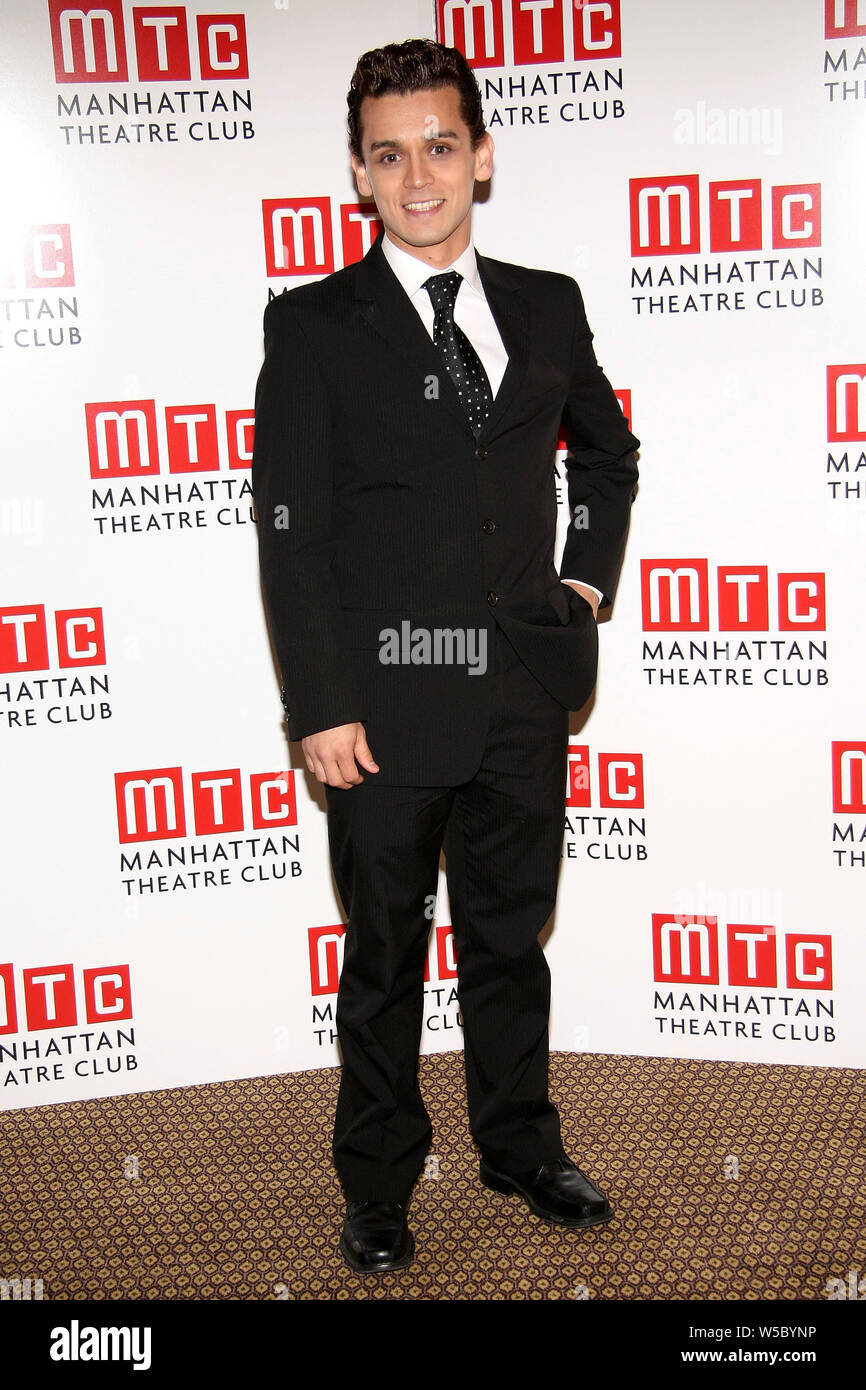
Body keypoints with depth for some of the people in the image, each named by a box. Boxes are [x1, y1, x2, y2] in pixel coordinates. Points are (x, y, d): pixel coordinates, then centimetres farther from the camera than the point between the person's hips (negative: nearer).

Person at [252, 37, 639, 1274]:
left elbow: (608, 450, 25)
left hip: (523, 699, 3)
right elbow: (290, 531, -8)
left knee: (511, 942, 17)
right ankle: (378, 1185, 27)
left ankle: (522, 1149, 36)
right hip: (387, 704, -3)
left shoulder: (548, 307, 8)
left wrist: (590, 576, 12)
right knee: (386, 959, 10)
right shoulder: (312, 326, -4)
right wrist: (320, 707, -13)